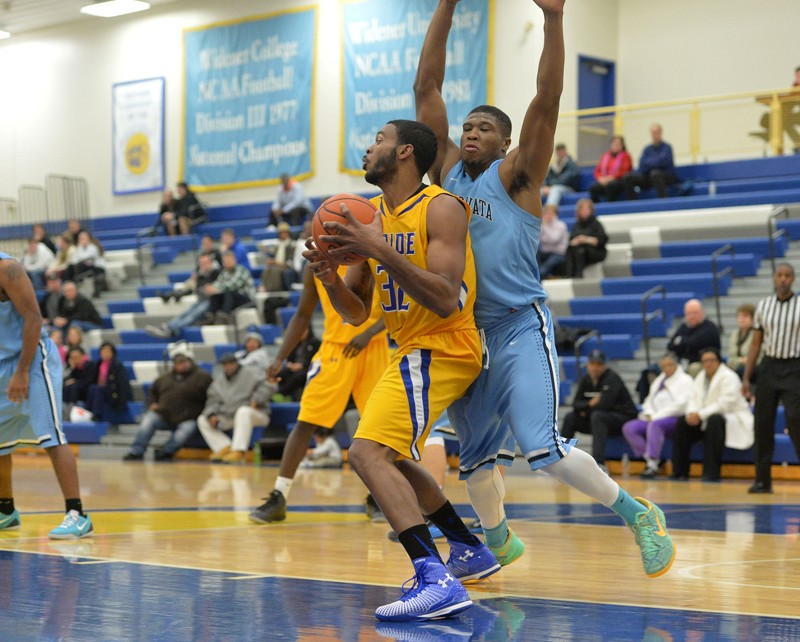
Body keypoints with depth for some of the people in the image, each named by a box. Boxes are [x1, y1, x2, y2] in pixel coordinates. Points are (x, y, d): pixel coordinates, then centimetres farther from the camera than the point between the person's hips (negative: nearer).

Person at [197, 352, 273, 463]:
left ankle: (238, 451, -46)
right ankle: (225, 447, -18)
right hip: (228, 417, 6)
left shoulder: (248, 374, -2)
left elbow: (268, 386, -12)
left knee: (243, 411, -40)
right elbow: (213, 401, 10)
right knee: (202, 420, -1)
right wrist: (211, 415, -9)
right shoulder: (218, 380, 12)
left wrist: (256, 400, -24)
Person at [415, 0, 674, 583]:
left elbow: (547, 101, -14)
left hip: (519, 328, -6)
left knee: (542, 450, -17)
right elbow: (426, 87, 6)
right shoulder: (446, 169, 10)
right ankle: (498, 543, 37)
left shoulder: (515, 175, -2)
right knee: (475, 455, 15)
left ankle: (637, 513, 0)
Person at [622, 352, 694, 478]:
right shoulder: (658, 380, 24)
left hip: (675, 419, -7)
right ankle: (649, 458, -16)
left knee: (655, 424, -39)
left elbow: (680, 404, -12)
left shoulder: (685, 381, 0)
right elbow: (649, 400, 25)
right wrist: (648, 413, 0)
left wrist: (656, 416, -15)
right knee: (628, 428, -15)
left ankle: (653, 465, -37)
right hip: (653, 418, 7)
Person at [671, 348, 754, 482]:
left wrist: (700, 415, -27)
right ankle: (679, 472, -6)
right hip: (707, 420, 8)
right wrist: (691, 413, -18)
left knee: (714, 421, -38)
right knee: (682, 423, -7)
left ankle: (712, 473, -35)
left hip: (734, 419, -8)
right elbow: (693, 399, 6)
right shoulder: (701, 377, 10)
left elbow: (725, 404, -25)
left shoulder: (728, 377, -15)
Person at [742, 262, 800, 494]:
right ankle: (762, 479, 10)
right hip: (769, 366, 3)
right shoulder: (763, 306, 8)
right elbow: (756, 343, 11)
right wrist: (746, 377, 7)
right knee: (763, 423, 2)